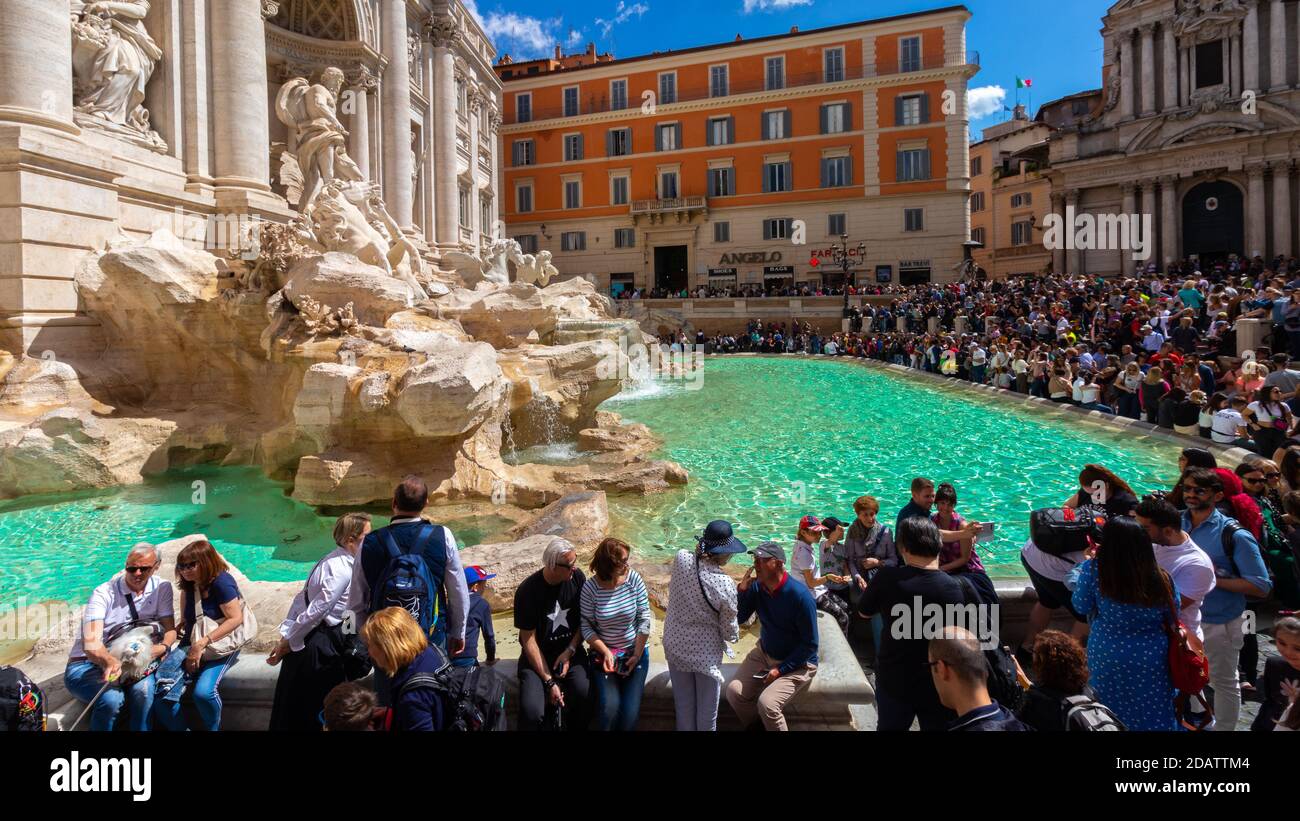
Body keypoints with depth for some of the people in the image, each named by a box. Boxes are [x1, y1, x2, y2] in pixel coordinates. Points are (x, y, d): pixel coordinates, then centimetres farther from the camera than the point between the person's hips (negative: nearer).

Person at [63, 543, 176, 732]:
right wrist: (110, 661, -45)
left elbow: (170, 630, -2)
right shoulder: (104, 593, -11)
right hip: (87, 664, -2)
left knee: (143, 689, -31)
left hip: (129, 662, 3)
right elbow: (91, 645, -23)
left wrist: (162, 647, -27)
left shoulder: (161, 588, 0)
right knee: (112, 698, -33)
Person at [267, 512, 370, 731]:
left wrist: (287, 637, 8)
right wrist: (288, 642, -12)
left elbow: (303, 598, 8)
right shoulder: (343, 571, -24)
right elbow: (315, 611, -22)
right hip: (320, 642, -9)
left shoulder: (335, 560, 6)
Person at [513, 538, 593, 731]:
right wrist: (549, 681, -16)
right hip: (538, 656, -2)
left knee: (583, 694, -26)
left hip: (570, 651, 3)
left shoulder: (577, 577, -7)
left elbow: (584, 620, 3)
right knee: (532, 710, -26)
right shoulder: (528, 591, -17)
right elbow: (528, 640, -12)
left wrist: (569, 651, -11)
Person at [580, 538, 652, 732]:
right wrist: (605, 652, -18)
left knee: (630, 711, -13)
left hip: (635, 652, 1)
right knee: (609, 706, -21)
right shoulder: (590, 588, -13)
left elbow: (644, 619, -7)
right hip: (604, 653, -1)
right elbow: (587, 627, -8)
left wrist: (637, 655, -9)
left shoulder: (633, 578, -11)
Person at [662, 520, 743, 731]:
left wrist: (699, 549, -3)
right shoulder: (725, 586, -26)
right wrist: (735, 635, 9)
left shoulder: (680, 559, -18)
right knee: (706, 710, 17)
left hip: (675, 646, 4)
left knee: (683, 705, 21)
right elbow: (729, 631, -10)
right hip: (706, 653, -4)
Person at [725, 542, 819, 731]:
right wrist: (742, 589, -19)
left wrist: (780, 669, -19)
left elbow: (810, 645, -18)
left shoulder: (800, 596, -25)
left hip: (797, 664, -6)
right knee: (734, 691, -11)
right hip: (764, 653, 6)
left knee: (766, 703, -25)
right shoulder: (756, 587, -9)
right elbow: (739, 618, -4)